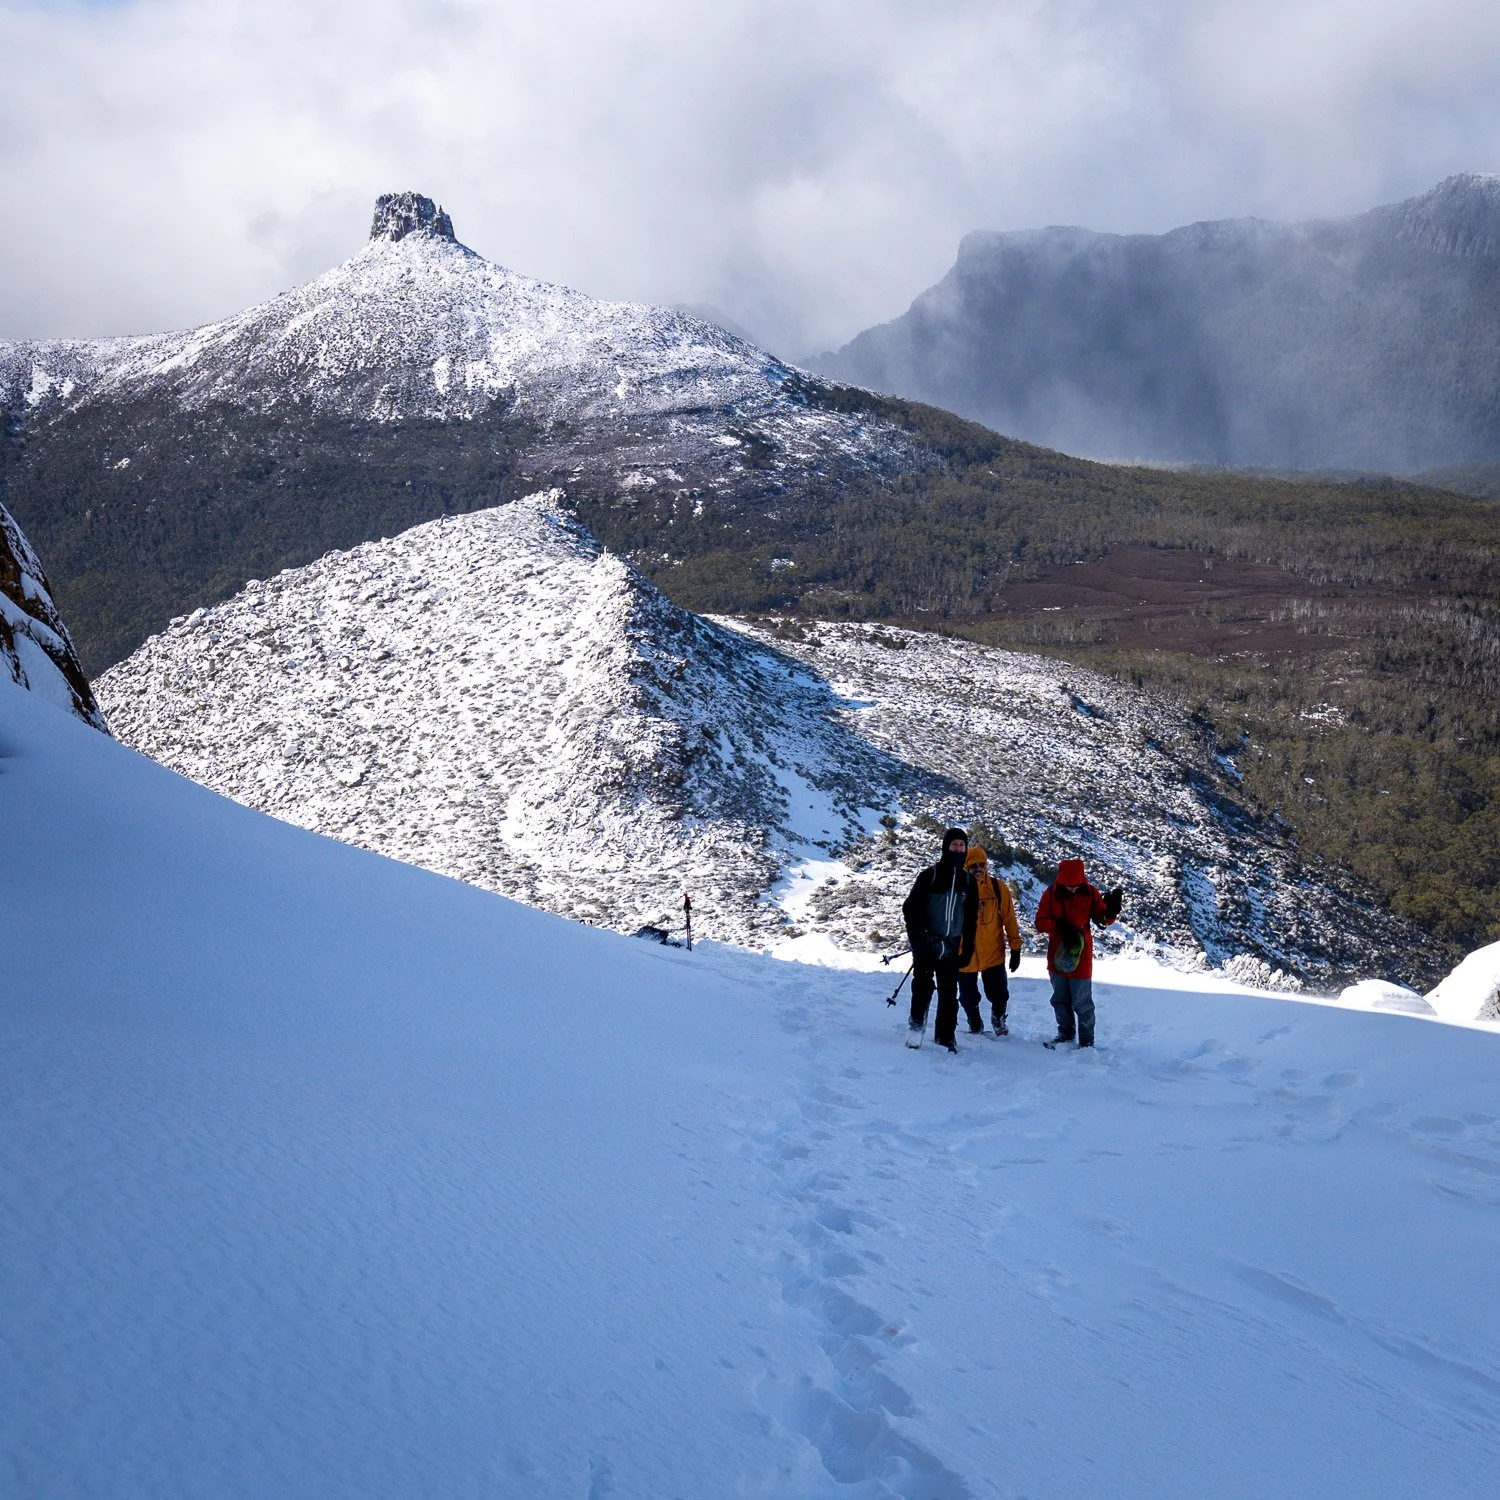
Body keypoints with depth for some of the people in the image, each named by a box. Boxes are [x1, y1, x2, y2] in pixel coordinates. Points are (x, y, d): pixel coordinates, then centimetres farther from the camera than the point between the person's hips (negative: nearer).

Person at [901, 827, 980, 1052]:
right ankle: (917, 1025, 4)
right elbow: (910, 907, -2)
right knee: (923, 986, -10)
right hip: (927, 944, -3)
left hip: (951, 947, 3)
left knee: (949, 993, 3)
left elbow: (971, 918, 16)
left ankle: (946, 1036, 9)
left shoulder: (969, 881, 11)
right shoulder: (930, 875, -1)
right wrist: (918, 937, -10)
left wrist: (967, 947, 8)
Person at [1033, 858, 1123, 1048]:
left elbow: (1103, 919, -2)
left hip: (1080, 957, -2)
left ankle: (1086, 1042, 10)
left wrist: (1111, 909, -23)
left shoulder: (1089, 893, -6)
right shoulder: (1051, 893, -6)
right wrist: (1059, 926, -24)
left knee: (1082, 1004, 0)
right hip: (1057, 956, 2)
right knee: (1060, 1000, 17)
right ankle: (1066, 1033, 34)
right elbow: (1040, 922, -7)